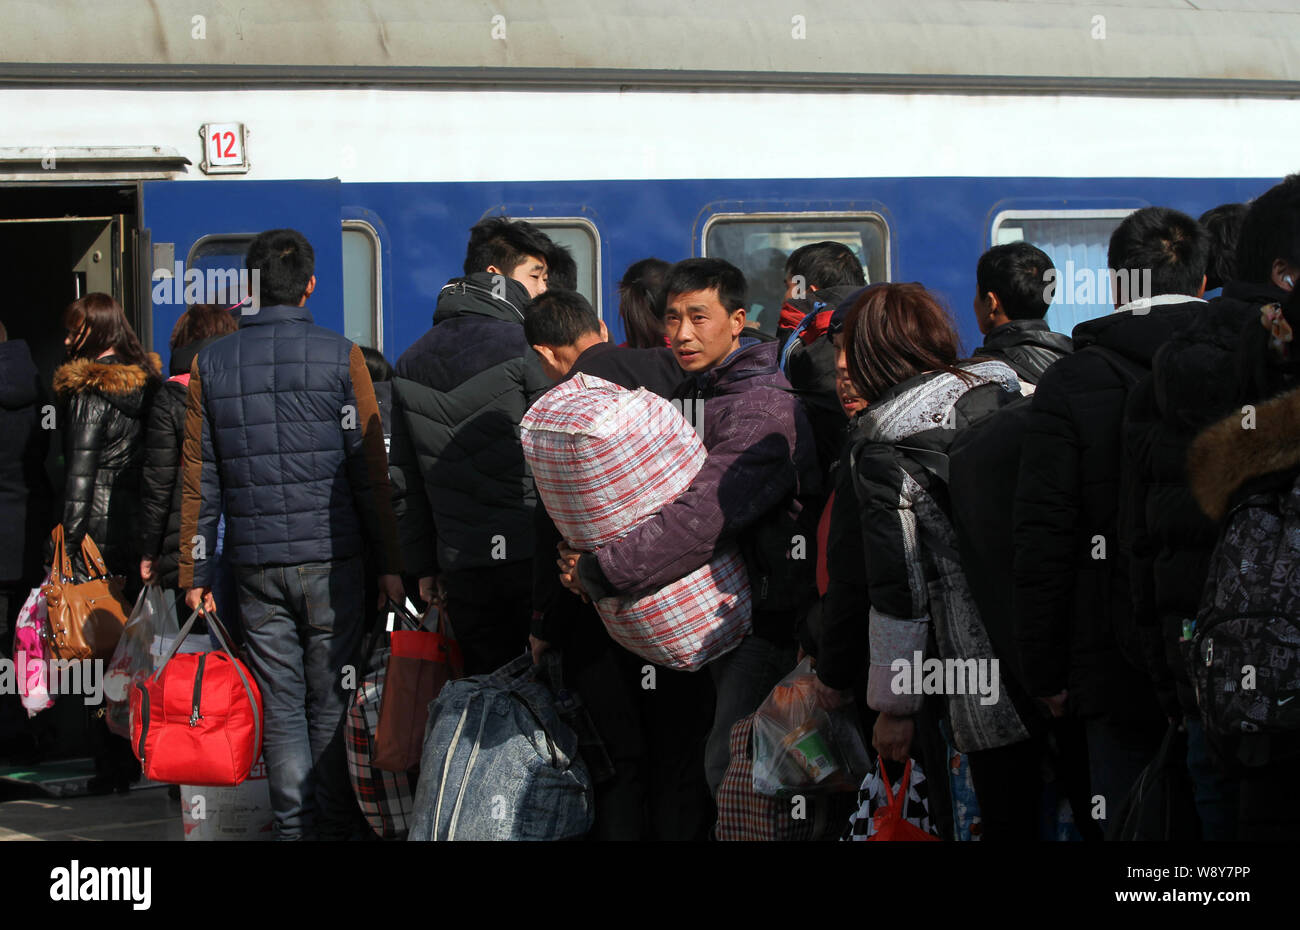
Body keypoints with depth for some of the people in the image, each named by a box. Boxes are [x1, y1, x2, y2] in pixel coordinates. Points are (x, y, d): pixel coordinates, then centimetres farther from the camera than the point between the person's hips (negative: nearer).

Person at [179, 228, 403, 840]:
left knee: (280, 707, 5)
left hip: (255, 561, 2)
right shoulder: (339, 357, -3)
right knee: (332, 703, 5)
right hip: (331, 559, -2)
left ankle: (293, 828, 1)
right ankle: (332, 825, 5)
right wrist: (388, 562, 1)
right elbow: (369, 469, -3)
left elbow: (198, 480, 5)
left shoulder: (210, 364, 3)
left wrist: (195, 571, 9)